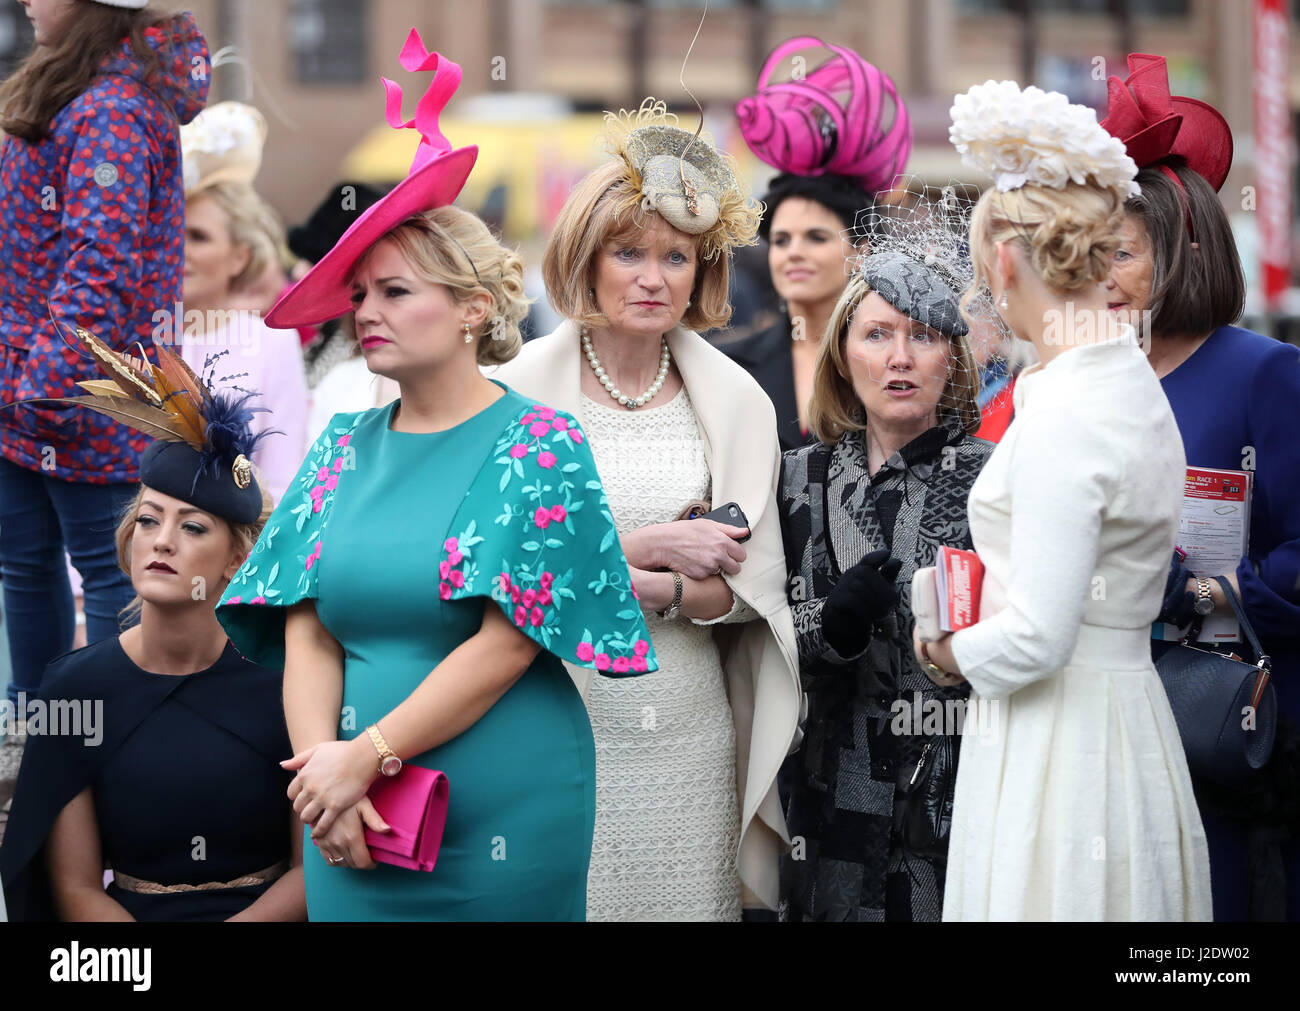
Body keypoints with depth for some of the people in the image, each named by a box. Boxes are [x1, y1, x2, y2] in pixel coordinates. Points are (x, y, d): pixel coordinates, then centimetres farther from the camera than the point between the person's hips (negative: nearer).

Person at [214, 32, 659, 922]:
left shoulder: (540, 446, -5)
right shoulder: (343, 446, 9)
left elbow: (507, 646, -12)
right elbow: (308, 633, 3)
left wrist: (366, 755, -14)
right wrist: (324, 770, -12)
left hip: (502, 816, -4)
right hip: (353, 819, 4)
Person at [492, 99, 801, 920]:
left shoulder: (734, 400, 7)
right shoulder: (521, 390, -2)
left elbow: (754, 586, 4)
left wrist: (638, 589, -12)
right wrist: (646, 546, -11)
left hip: (689, 731, 2)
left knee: (687, 903, 2)